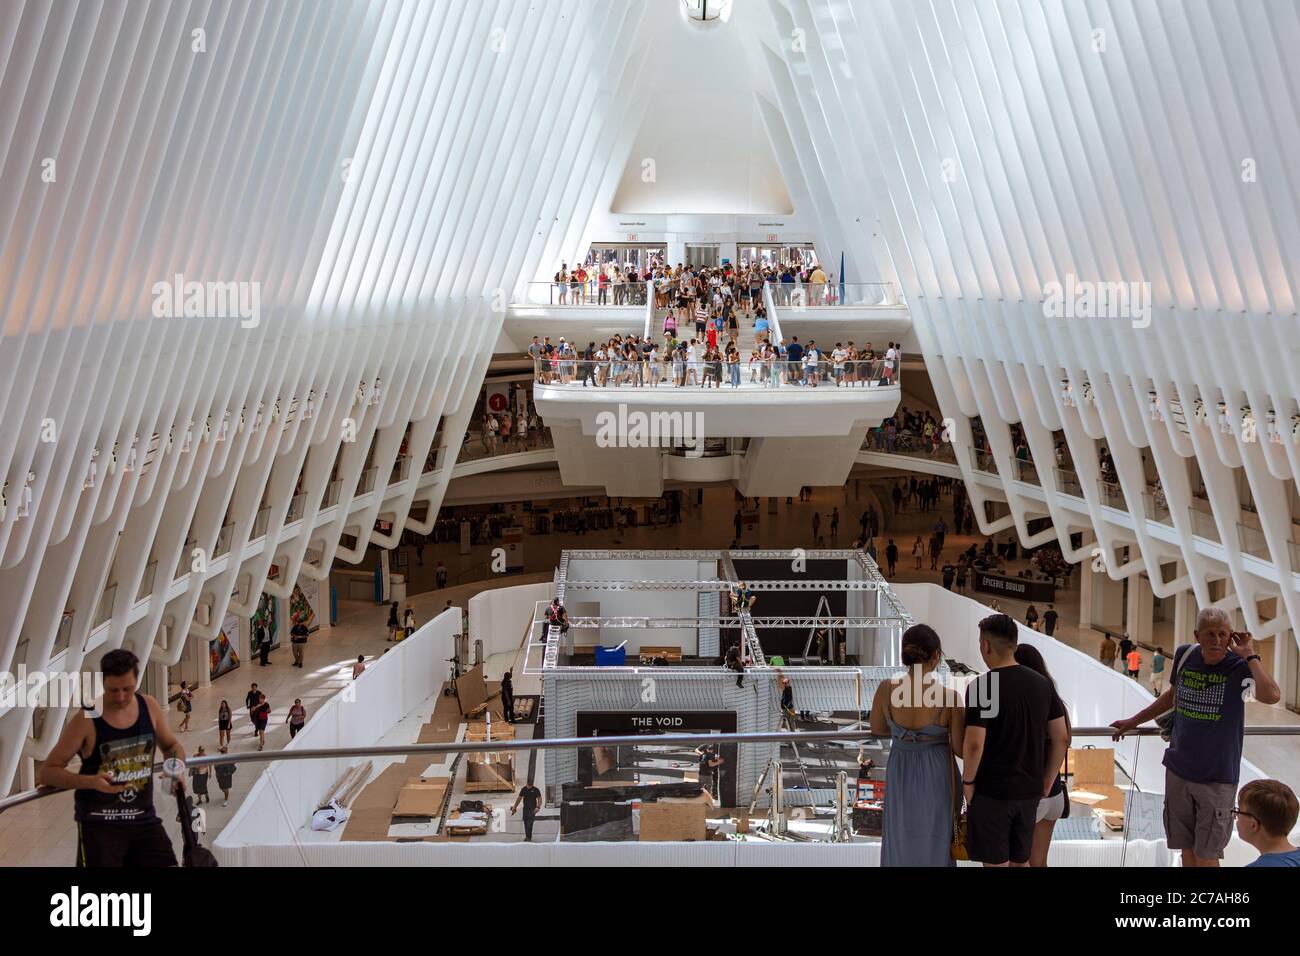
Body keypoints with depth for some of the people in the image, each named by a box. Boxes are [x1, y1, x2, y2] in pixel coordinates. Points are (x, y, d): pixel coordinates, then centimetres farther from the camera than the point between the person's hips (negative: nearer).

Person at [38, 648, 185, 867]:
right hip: (99, 824, -4)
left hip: (144, 818, 4)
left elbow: (172, 746, 19)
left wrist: (178, 766, -4)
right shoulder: (86, 720, -13)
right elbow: (46, 772, -10)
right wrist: (91, 781, -26)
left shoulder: (149, 707, 0)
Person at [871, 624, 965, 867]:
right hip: (937, 777, -2)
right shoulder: (951, 697, -22)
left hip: (900, 776, 2)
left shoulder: (886, 689, -16)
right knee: (936, 840, 15)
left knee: (901, 840, 19)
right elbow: (960, 748, -11)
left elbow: (877, 728, 2)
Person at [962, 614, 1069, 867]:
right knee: (1021, 861, 18)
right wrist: (1047, 781, 15)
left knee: (996, 863, 5)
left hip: (991, 791, -5)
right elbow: (1062, 738, 6)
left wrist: (968, 781, -6)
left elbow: (974, 745, -20)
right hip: (1030, 790, 6)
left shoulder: (982, 686, -16)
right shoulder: (1042, 683, 2)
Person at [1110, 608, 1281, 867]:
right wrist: (1134, 721, 25)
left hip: (1217, 777, -4)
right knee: (1186, 849, 14)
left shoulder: (1239, 666, -15)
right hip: (1178, 769, 4)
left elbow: (1271, 695, -36)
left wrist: (1249, 654, -26)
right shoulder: (1185, 655, -2)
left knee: (1205, 856, 3)